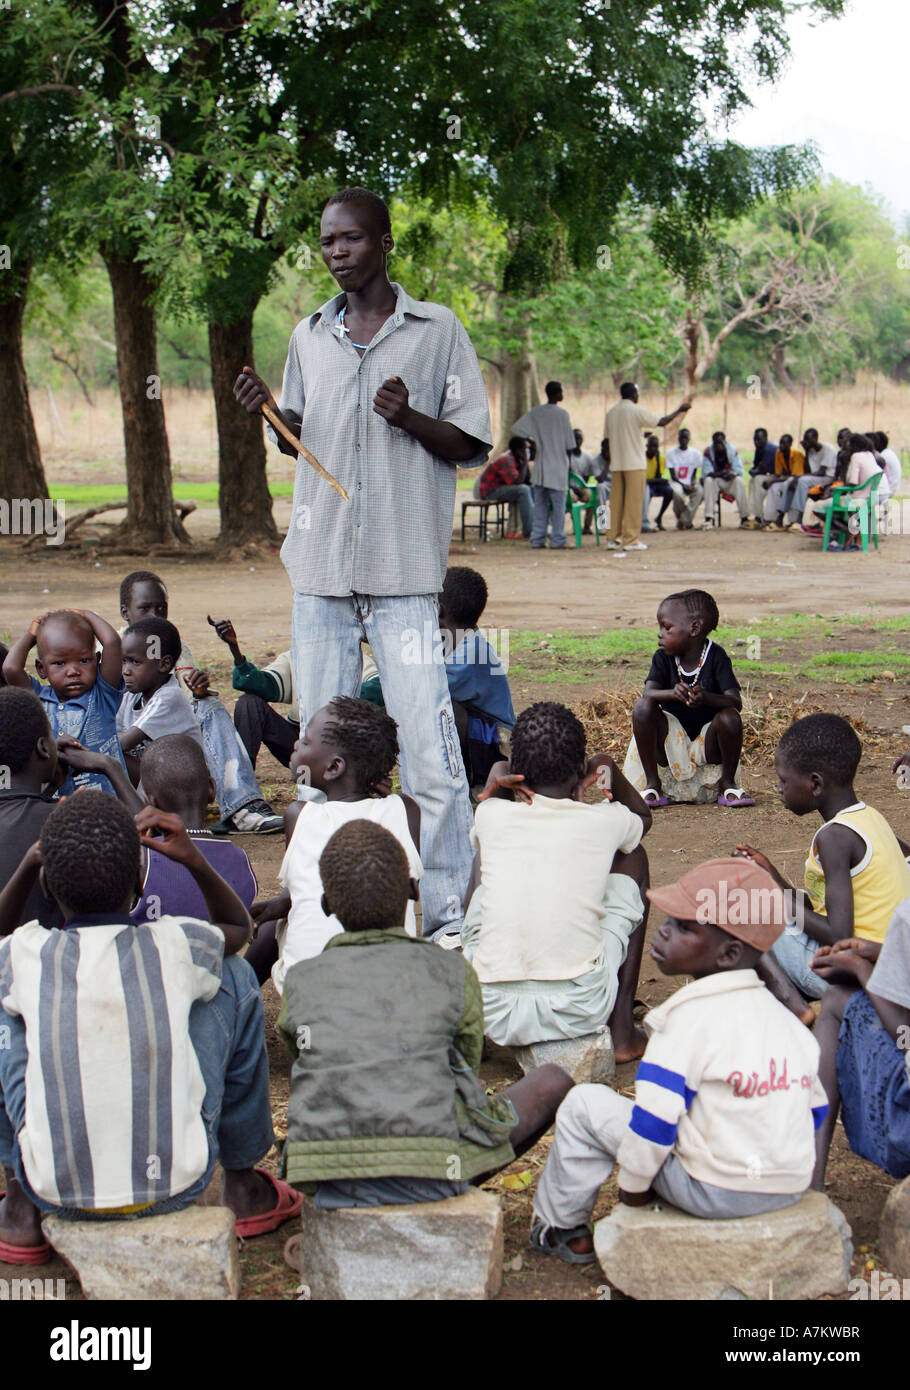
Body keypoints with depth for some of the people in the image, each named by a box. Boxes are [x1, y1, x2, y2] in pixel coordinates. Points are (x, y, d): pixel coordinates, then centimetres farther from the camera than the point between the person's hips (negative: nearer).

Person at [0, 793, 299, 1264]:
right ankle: (243, 1180, 25)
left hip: (57, 1191, 1)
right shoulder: (174, 946, -10)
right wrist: (195, 861, 6)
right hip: (179, 1181, 0)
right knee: (234, 977, 14)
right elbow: (238, 928, 17)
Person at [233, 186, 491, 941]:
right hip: (322, 567, 5)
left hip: (405, 572, -4)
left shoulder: (437, 329, 3)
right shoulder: (309, 336, 15)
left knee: (428, 747, -10)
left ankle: (445, 912, -2)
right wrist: (272, 411, 4)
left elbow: (473, 444, 2)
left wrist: (411, 418, -15)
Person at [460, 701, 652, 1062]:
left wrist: (498, 779, 20)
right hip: (580, 1012, -1)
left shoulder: (490, 815, 3)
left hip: (493, 1015, 2)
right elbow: (642, 816, 30)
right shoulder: (605, 821, 1)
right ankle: (622, 1029, 20)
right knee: (632, 858, 23)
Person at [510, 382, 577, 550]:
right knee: (558, 505, 1)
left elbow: (516, 428, 7)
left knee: (539, 505, 8)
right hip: (558, 466, -4)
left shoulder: (535, 413, 3)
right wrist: (568, 453, 10)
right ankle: (557, 540, 0)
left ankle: (537, 540, 6)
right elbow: (570, 446, -8)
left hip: (540, 467, 5)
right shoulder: (562, 414, -9)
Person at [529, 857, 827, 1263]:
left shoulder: (688, 1014, -15)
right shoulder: (783, 1017, 8)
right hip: (792, 1187, 8)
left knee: (585, 1104, 3)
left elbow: (654, 1117, -17)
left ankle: (560, 1226, 17)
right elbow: (815, 1109, 16)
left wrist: (632, 1182, -2)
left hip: (716, 1193, -8)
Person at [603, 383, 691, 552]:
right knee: (634, 500, -2)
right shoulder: (637, 411, -9)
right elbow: (662, 422, -6)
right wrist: (680, 410, 7)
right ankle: (631, 540, -3)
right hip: (634, 463, -6)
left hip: (616, 463, 6)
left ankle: (613, 538, 9)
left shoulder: (611, 412, 8)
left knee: (617, 500, 9)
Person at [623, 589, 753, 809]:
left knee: (730, 717, -31)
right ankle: (653, 784, -13)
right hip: (672, 745, 2)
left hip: (707, 745, -1)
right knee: (642, 707, -24)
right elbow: (648, 694, -19)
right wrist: (672, 693, -42)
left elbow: (735, 702, -20)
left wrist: (705, 697, -41)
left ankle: (728, 784, -7)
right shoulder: (663, 658, -2)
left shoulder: (715, 656, -9)